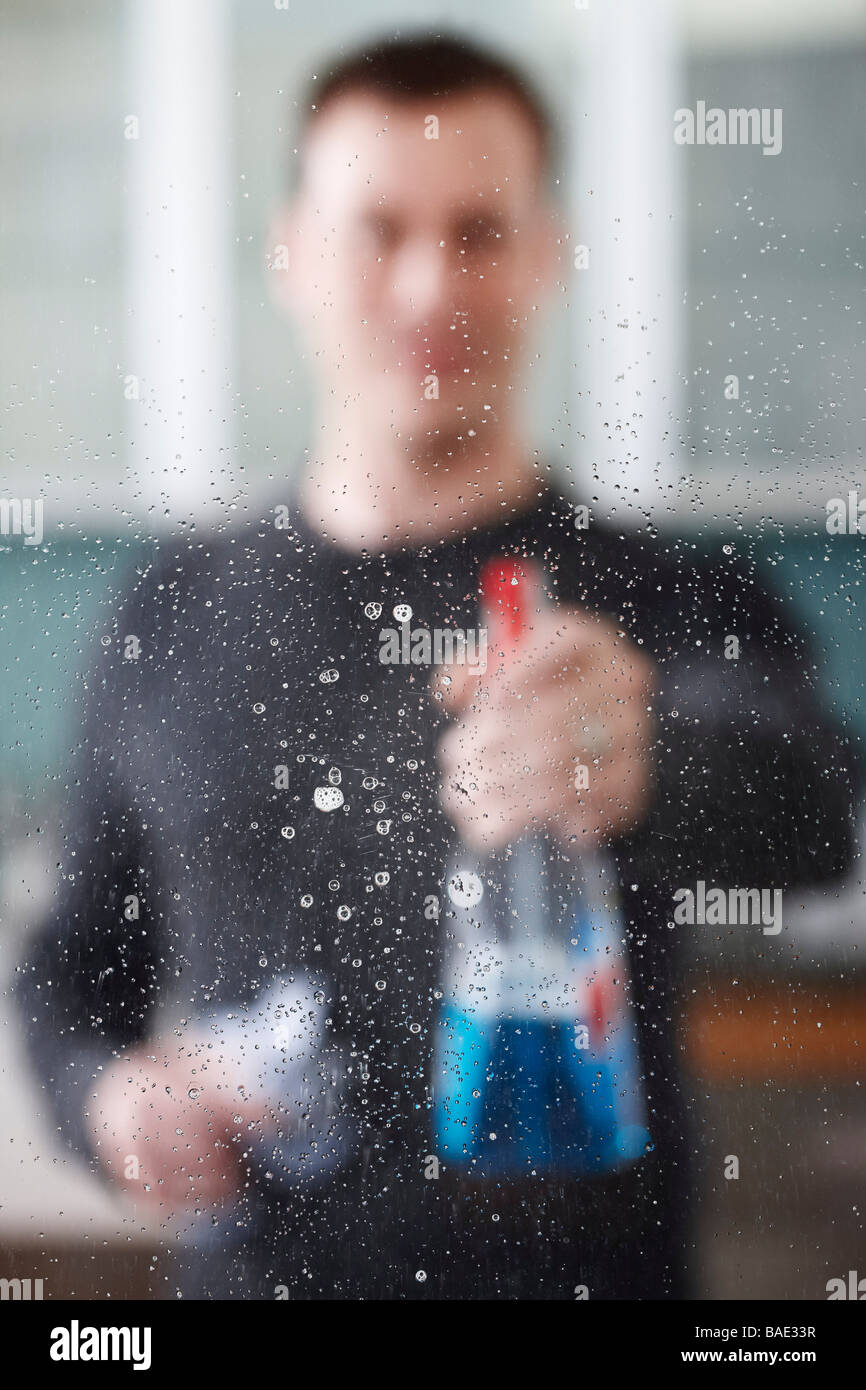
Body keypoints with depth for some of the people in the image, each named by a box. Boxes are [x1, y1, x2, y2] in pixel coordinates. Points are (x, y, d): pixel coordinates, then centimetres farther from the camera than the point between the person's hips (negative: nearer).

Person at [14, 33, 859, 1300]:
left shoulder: (676, 610, -8)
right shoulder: (175, 616, 3)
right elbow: (76, 961, 13)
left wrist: (645, 761, -51)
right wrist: (108, 1095, -8)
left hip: (578, 1266, -2)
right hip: (243, 1267, 3)